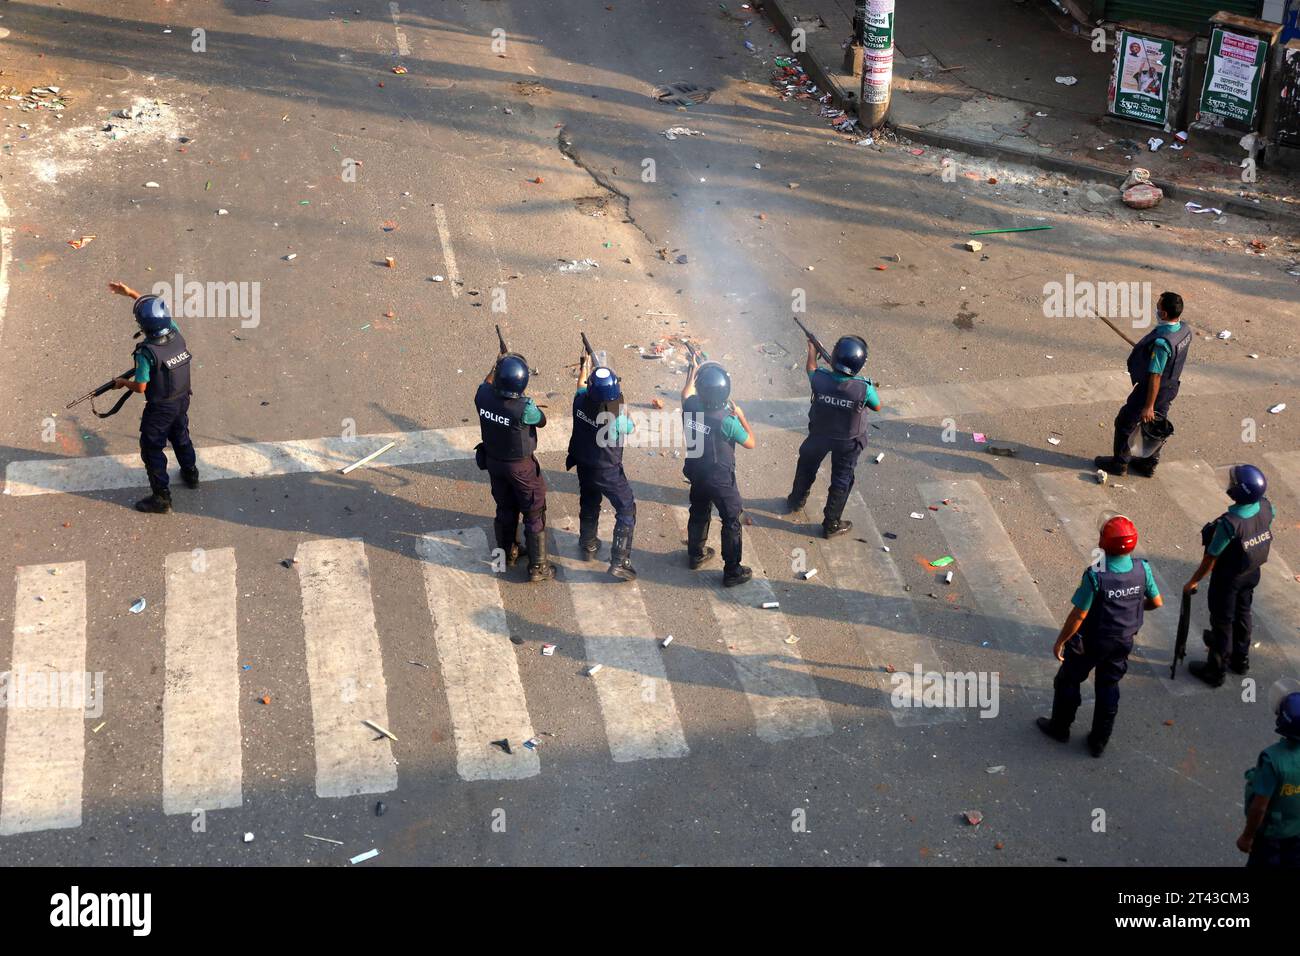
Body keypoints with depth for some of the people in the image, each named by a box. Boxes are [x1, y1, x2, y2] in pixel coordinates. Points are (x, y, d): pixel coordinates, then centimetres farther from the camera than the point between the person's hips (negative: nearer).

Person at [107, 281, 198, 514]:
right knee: (181, 437, 30)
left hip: (160, 409, -6)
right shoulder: (176, 334, -13)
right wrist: (131, 293, 8)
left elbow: (140, 387, -22)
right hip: (182, 400, 6)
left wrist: (123, 382, -1)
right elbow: (158, 311, 6)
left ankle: (161, 497, 16)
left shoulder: (146, 352, -30)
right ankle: (190, 474, 50)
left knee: (152, 450, 10)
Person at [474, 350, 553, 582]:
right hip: (520, 467, -5)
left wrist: (496, 365, 15)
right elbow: (542, 422, -10)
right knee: (534, 515, 12)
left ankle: (507, 554, 45)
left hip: (493, 462, 5)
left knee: (505, 509, 26)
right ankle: (537, 567, 20)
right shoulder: (524, 408, -34)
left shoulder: (483, 397, -21)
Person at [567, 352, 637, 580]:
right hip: (608, 472, -5)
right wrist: (620, 402, -5)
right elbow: (629, 428, -7)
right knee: (626, 509, 10)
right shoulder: (616, 416, -32)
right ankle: (619, 562, 7)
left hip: (583, 467, 5)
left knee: (589, 505, 28)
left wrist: (583, 367, 25)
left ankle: (588, 546, 47)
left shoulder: (581, 401, -19)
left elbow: (581, 385, 7)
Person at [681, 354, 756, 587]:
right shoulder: (727, 421, -31)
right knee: (731, 522, 10)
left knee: (699, 513, 26)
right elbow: (750, 443, -13)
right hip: (721, 479, -5)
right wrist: (741, 416, -3)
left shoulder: (690, 407, -17)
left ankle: (696, 555, 44)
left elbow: (686, 392, 11)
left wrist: (693, 368, 24)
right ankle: (732, 572, 17)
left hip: (696, 473, 5)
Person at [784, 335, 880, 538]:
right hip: (847, 442, -2)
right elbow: (877, 407, -10)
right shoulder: (864, 388, -33)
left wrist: (812, 350, 17)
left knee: (806, 467, 29)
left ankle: (795, 501, 52)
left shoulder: (821, 379, -28)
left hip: (819, 436, 2)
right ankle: (831, 524, 32)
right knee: (841, 480, 19)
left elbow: (811, 369, -1)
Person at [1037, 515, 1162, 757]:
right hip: (1123, 641, 4)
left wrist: (1060, 641, -9)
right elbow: (1156, 602, -2)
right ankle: (1099, 742, 33)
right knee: (1108, 688, 22)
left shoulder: (1095, 576, -32)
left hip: (1090, 642, -4)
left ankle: (1060, 728, 39)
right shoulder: (1142, 569, -18)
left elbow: (1079, 615, -23)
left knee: (1068, 682, 20)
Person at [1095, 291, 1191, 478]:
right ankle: (1149, 463, 39)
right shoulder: (1186, 330, -9)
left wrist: (1149, 406, -22)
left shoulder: (1161, 341, -35)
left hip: (1153, 390, -8)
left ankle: (1119, 463, 27)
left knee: (1124, 424, 13)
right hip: (1171, 389, 8)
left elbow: (1155, 376, -29)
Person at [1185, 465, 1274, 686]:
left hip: (1228, 578, -6)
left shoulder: (1229, 523, -37)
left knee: (1222, 622, 13)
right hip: (1252, 573, 6)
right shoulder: (1266, 508, -19)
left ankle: (1216, 671, 30)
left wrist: (1193, 581, -11)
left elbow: (1211, 558, -25)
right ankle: (1240, 659, 47)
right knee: (1242, 614, 27)